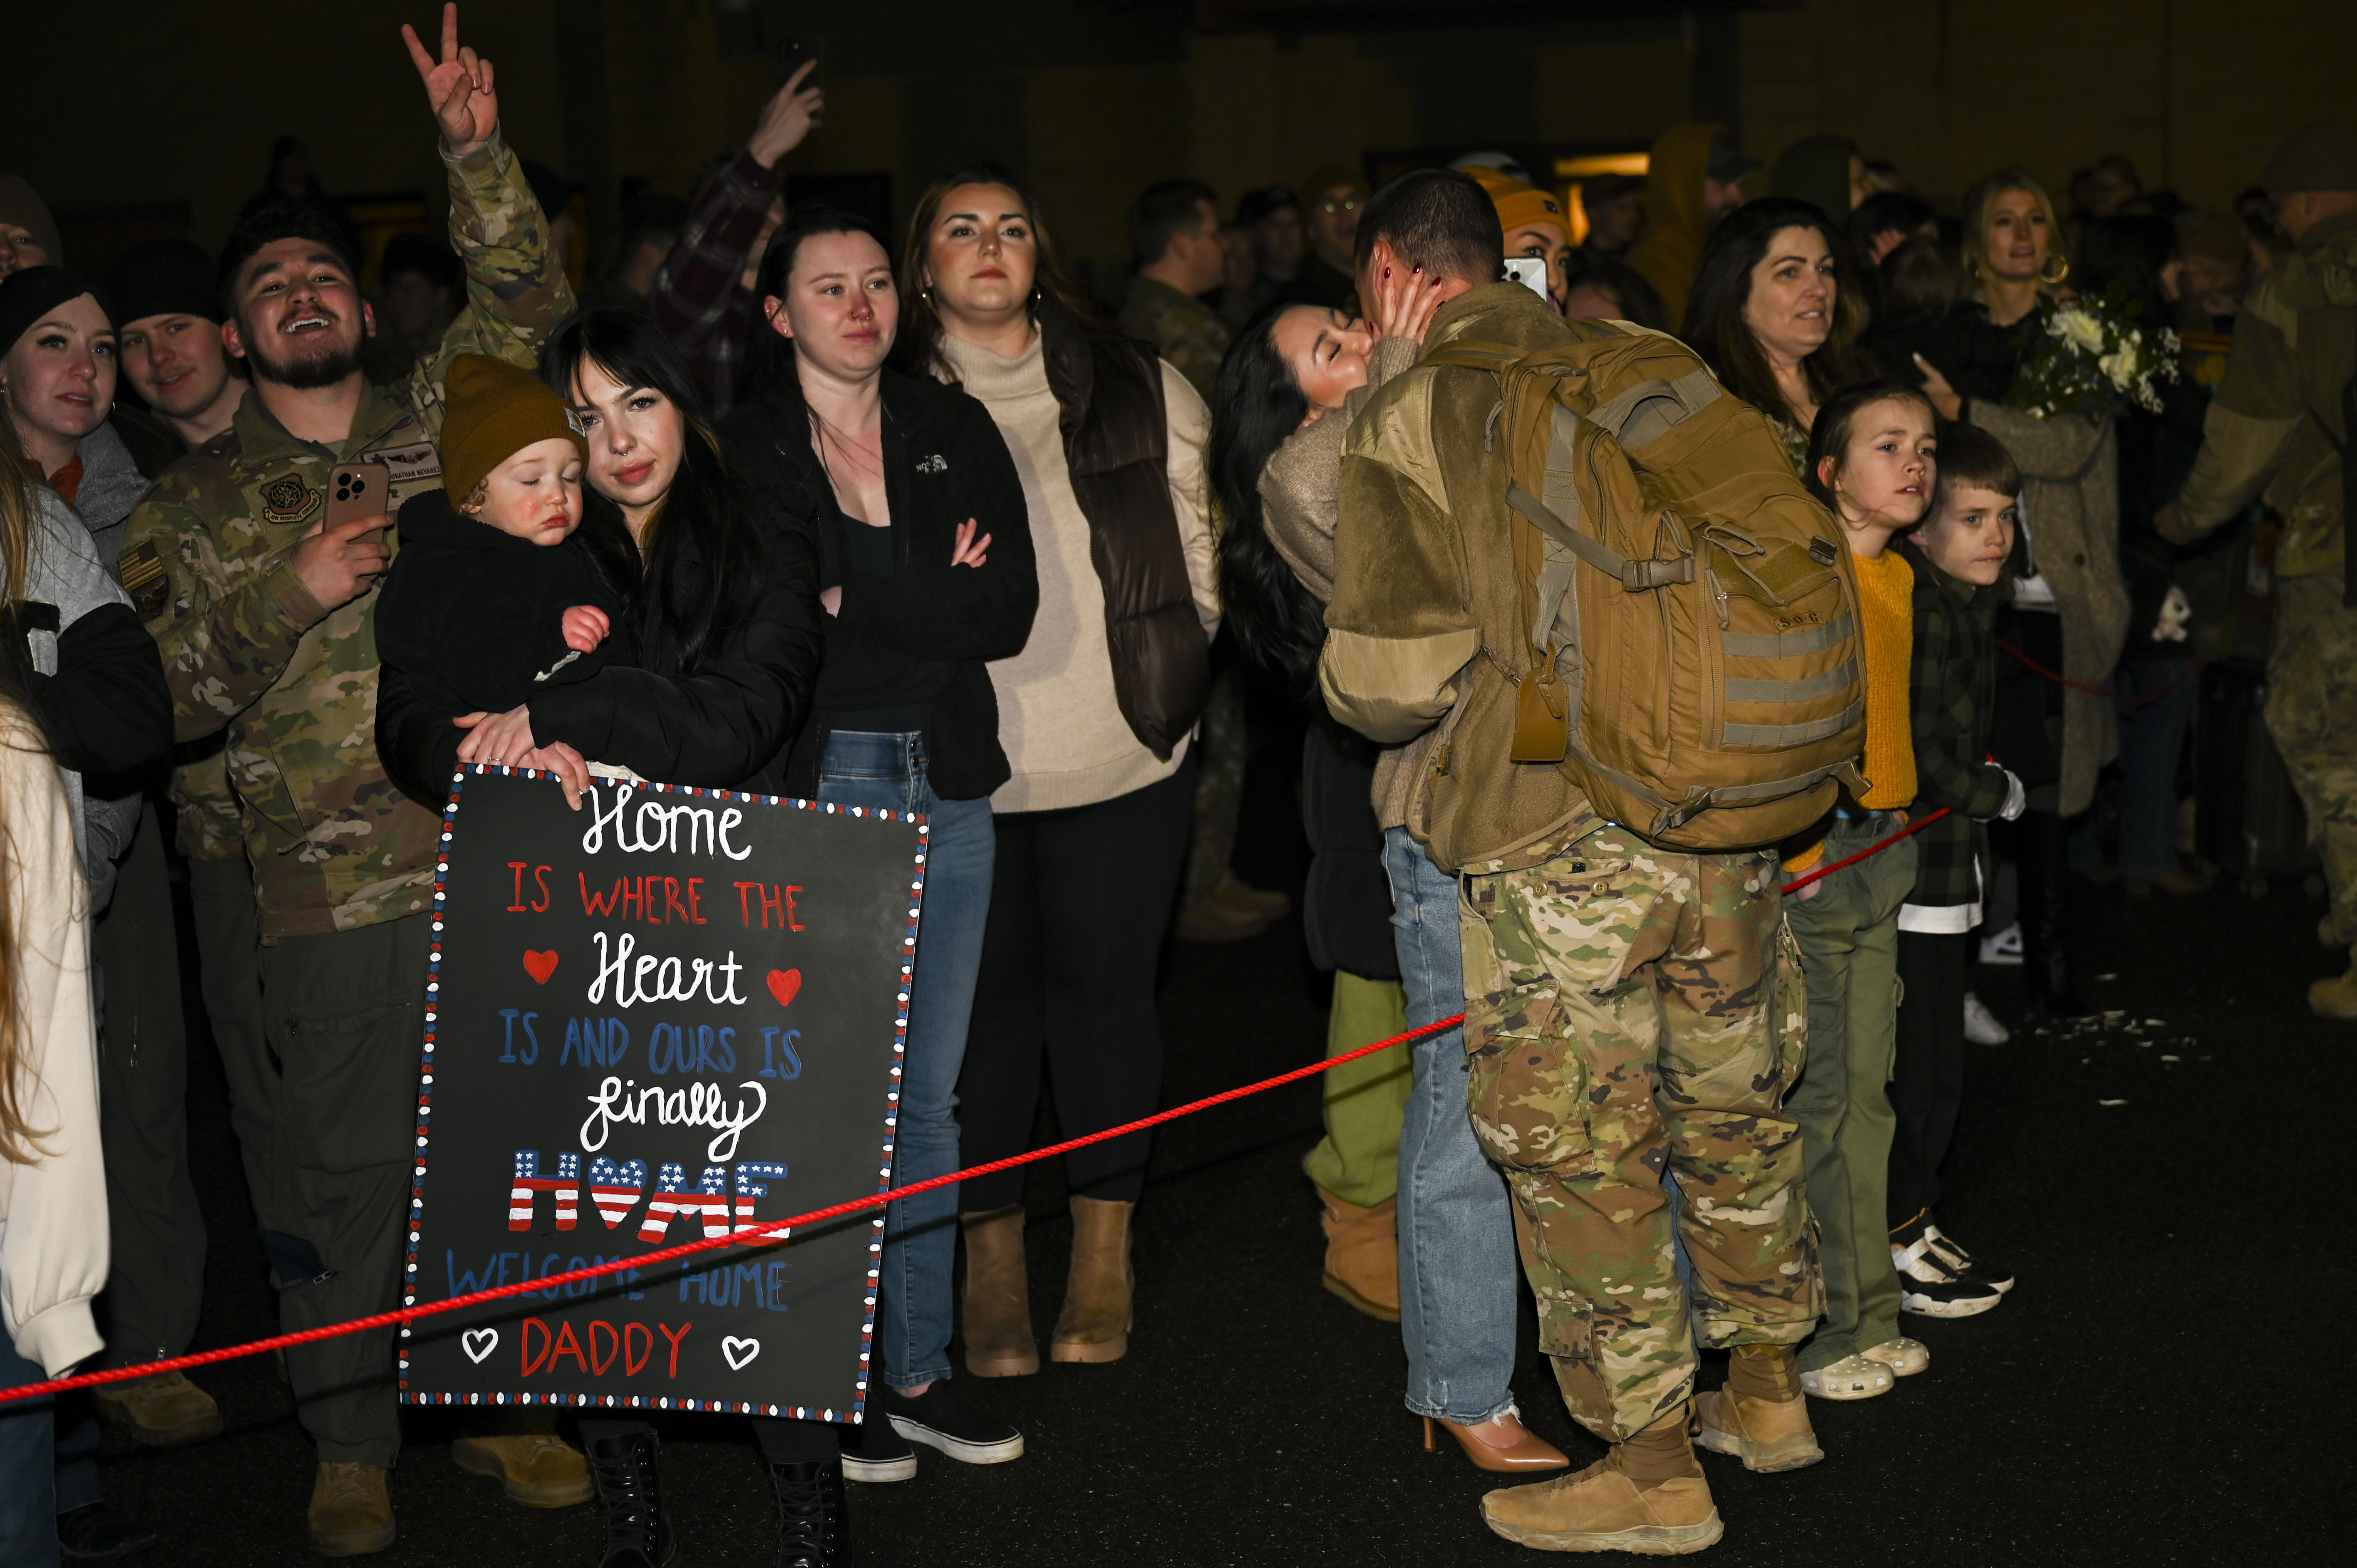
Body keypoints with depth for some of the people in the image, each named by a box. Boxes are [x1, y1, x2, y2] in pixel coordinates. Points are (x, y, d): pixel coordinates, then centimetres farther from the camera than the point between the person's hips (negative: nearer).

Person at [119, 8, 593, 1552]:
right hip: (336, 882, -1)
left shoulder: (438, 418, 13)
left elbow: (529, 297, 3)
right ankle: (352, 1438, 17)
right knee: (352, 1159, 2)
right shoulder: (196, 503, 9)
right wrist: (294, 593, -9)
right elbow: (159, 694, 2)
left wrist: (474, 150, -8)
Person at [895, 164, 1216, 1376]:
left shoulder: (1130, 389, 8)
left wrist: (1172, 664, 5)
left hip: (1119, 752, 1)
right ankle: (991, 1262, 19)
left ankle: (1104, 1254, 22)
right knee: (981, 998, 6)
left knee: (1105, 985, 7)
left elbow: (1191, 540, 13)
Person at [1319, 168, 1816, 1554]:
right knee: (1734, 1109, 21)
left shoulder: (1406, 421, -6)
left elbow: (1390, 679, -11)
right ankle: (1772, 1385, 38)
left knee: (1583, 1154, 6)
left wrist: (1350, 680, 11)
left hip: (1558, 835, -6)